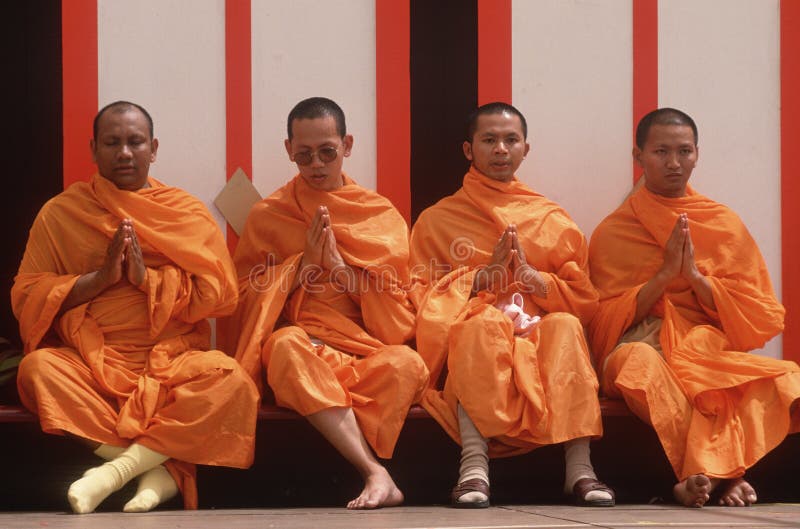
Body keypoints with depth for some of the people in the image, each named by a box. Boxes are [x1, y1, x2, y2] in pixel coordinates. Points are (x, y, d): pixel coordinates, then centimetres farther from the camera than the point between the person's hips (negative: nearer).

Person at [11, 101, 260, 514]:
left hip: (169, 359, 0)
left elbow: (220, 295, 2)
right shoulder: (60, 213, 10)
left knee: (229, 378, -31)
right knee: (39, 370, -33)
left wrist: (148, 278, -9)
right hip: (89, 360, 0)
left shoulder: (187, 212, 12)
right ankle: (160, 469, -30)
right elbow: (26, 298, 3)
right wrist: (100, 277, -9)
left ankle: (116, 470, -28)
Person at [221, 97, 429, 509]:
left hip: (368, 356, 1)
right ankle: (377, 475, -43)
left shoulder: (381, 215, 14)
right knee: (287, 344, -38)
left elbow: (396, 314, 8)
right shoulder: (267, 216, 13)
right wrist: (304, 264, -3)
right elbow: (247, 305, 9)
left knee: (407, 364, -34)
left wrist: (339, 266, -5)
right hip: (304, 349, -1)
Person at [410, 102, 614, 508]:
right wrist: (484, 275, -8)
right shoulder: (437, 220, 15)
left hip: (540, 341, 2)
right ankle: (475, 463, -45)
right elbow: (422, 297, 4)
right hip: (471, 348, -1)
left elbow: (585, 301, 10)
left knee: (565, 325, -32)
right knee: (483, 323, -35)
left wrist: (533, 276, -8)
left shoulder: (552, 219, 18)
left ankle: (579, 466, -39)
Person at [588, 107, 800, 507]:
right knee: (640, 361, -39)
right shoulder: (612, 232, 9)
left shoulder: (726, 225, 13)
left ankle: (700, 473, -31)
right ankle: (723, 471, -37)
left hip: (712, 350, 1)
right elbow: (606, 323, 1)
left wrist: (695, 276, -8)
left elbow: (762, 318, 7)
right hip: (643, 346, -1)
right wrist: (664, 273, -10)